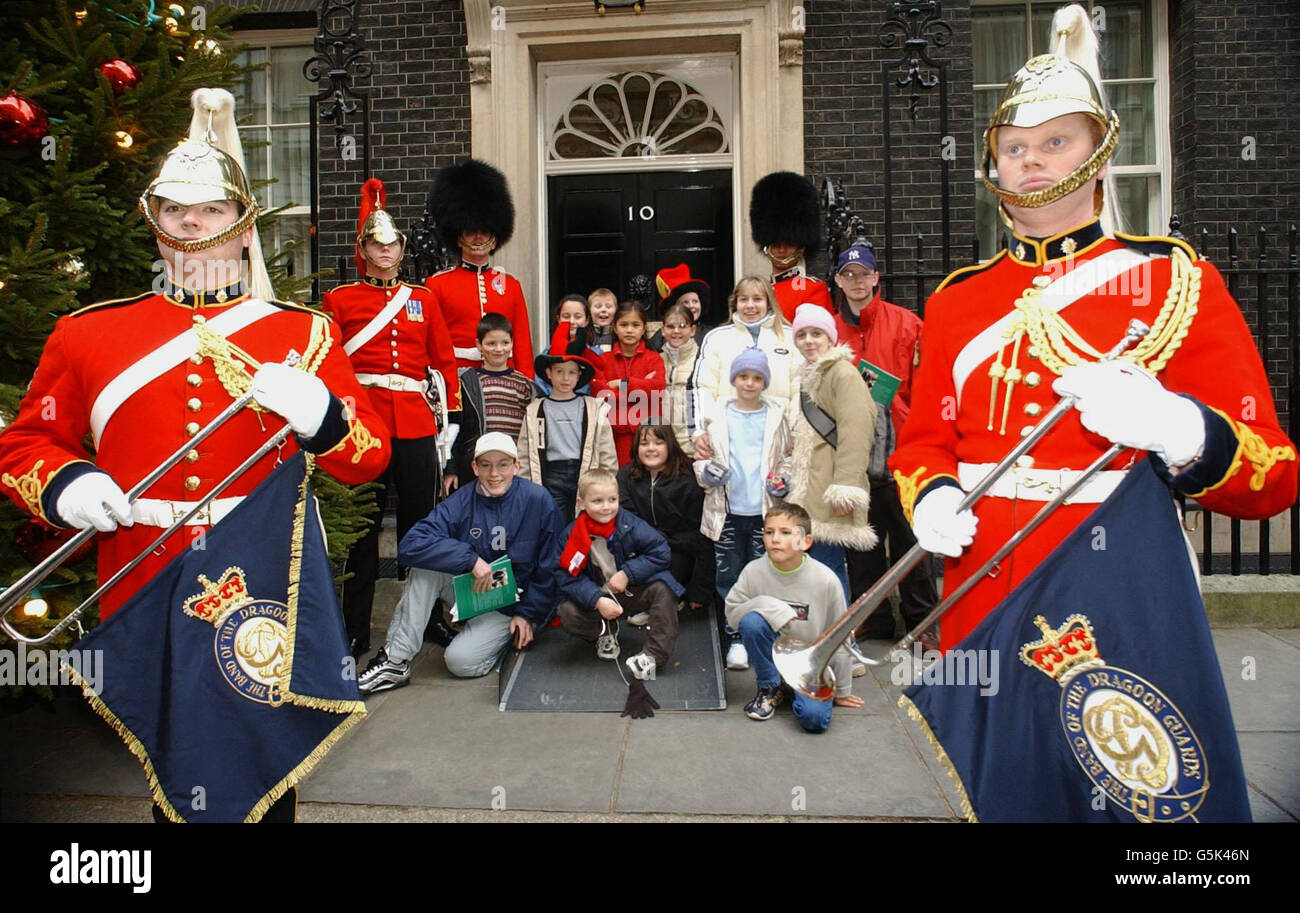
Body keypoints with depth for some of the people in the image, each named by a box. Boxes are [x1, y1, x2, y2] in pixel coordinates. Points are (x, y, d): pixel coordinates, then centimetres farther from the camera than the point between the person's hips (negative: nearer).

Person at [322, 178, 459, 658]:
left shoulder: (423, 299, 14)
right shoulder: (338, 300, 7)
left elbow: (444, 362, 14)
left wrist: (450, 416, 7)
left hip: (416, 424, 2)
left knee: (420, 522, 9)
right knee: (362, 528, 3)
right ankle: (356, 632, 14)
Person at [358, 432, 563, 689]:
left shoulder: (537, 500, -13)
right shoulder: (462, 501, -10)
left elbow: (548, 568, -5)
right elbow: (410, 545, -24)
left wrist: (528, 614, -6)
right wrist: (470, 559, -31)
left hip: (511, 605, -3)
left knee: (461, 661, -23)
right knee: (426, 565, -24)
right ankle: (395, 659, -20)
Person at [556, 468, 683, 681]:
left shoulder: (631, 524, -15)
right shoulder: (572, 534, -12)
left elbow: (660, 552, -15)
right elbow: (569, 577, -15)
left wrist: (627, 573, -23)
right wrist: (597, 600, -30)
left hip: (633, 591, -1)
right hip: (597, 595, 1)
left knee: (662, 588, -29)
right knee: (568, 613, -25)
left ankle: (654, 654, -23)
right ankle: (605, 632, 7)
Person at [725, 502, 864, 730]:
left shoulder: (825, 580, -19)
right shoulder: (754, 571, -16)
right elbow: (731, 614, -8)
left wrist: (842, 692, 3)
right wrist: (764, 604, -29)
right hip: (774, 651, 2)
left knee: (813, 717, -27)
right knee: (751, 622, -29)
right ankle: (769, 689, -4)